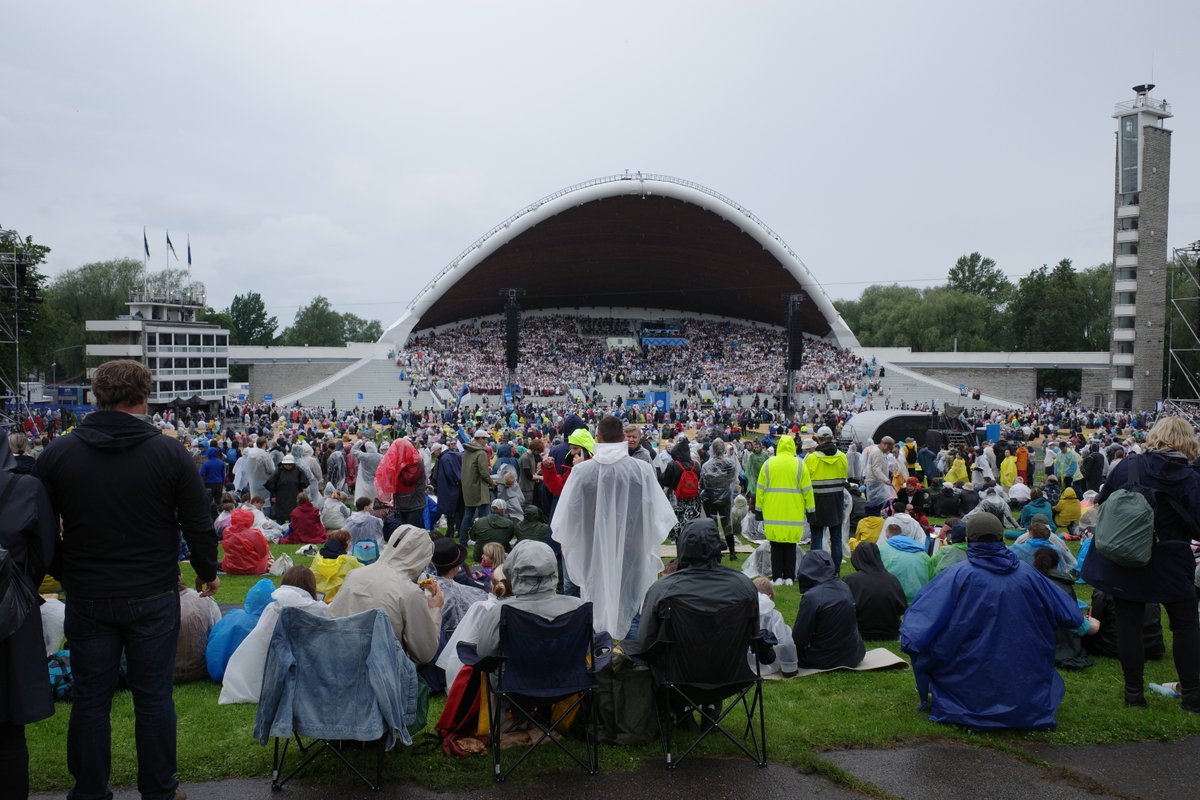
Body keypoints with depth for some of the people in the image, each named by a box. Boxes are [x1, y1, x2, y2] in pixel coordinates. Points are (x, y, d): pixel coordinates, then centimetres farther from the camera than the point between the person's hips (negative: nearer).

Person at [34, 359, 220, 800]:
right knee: (154, 696, 9)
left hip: (86, 598, 2)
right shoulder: (170, 453, -9)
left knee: (90, 697, 13)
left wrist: (61, 575, 21)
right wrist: (208, 573, 11)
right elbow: (199, 524, -5)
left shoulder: (56, 454, -3)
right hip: (153, 598, -1)